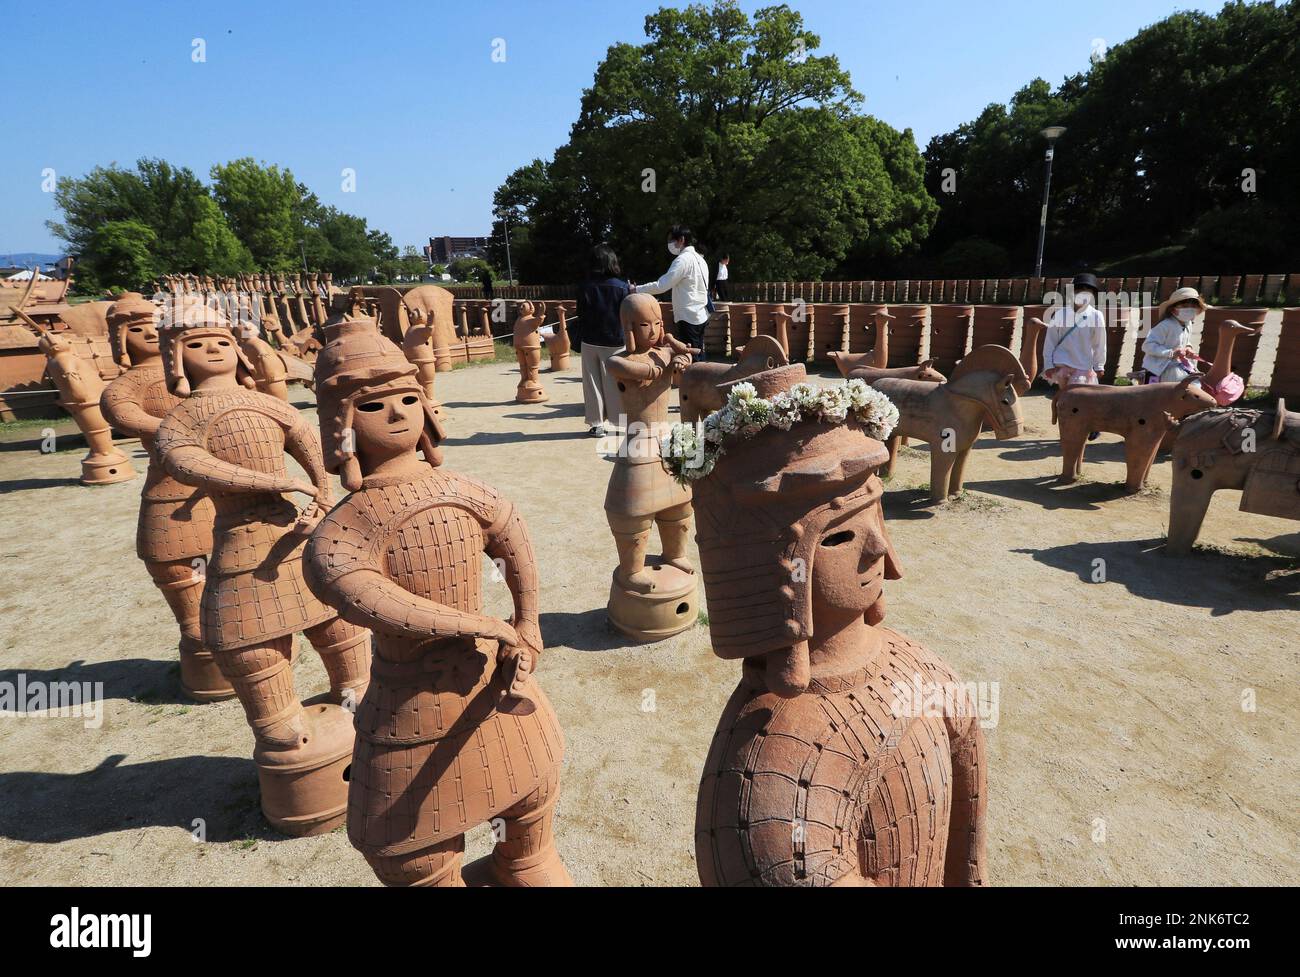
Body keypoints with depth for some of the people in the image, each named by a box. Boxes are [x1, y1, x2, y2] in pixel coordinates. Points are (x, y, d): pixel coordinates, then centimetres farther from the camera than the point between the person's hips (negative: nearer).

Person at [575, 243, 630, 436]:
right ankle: (618, 422, 11)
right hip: (615, 342, -1)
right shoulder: (621, 287, -8)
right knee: (614, 383, 6)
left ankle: (596, 423, 11)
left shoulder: (585, 286, -4)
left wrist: (577, 341, 8)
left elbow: (581, 316, 1)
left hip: (590, 342, 1)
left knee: (593, 383, 8)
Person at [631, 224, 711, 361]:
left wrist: (636, 289, -11)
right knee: (699, 356, 13)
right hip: (700, 316, 9)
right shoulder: (699, 259, 14)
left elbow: (661, 286, -20)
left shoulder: (683, 259, -14)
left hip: (688, 318, -9)